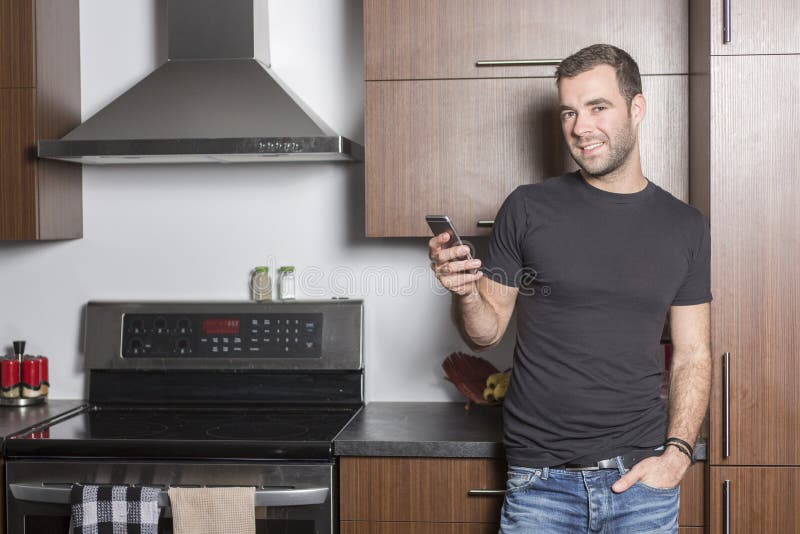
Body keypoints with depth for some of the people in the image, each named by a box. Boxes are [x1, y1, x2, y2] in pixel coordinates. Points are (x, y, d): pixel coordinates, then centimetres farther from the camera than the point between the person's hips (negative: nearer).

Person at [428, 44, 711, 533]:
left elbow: (693, 356, 6)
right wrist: (466, 293, -17)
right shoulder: (527, 209, -1)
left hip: (641, 475, 1)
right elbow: (488, 333, 4)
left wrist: (677, 453, -7)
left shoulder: (685, 227, 4)